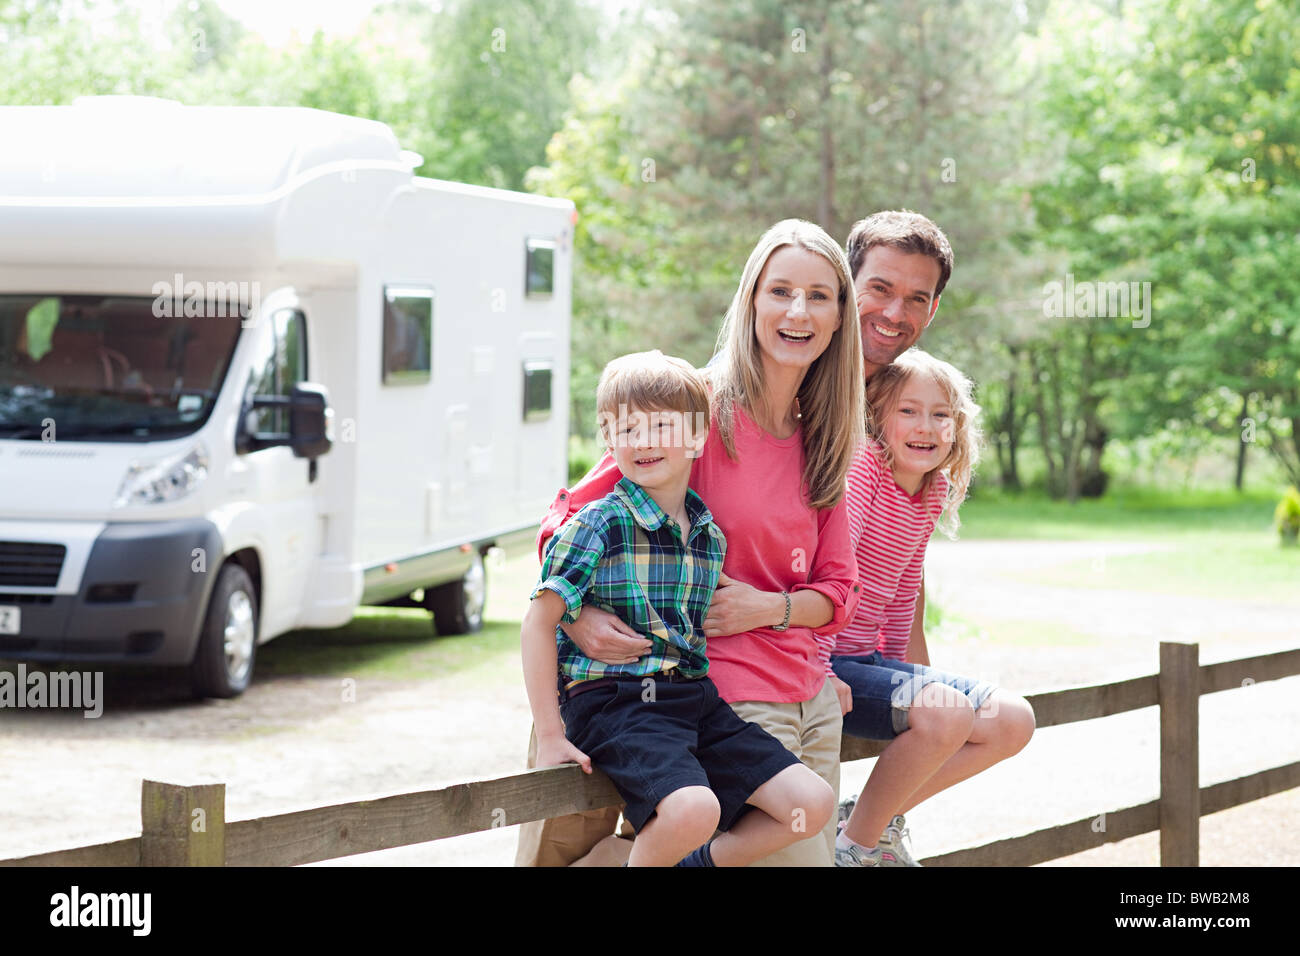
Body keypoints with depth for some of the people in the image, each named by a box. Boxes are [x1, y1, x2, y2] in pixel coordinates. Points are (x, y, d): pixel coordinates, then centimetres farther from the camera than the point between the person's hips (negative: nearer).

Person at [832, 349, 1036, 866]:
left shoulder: (933, 493, 9)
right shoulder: (860, 466, -15)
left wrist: (895, 667, 19)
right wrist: (821, 674, -27)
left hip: (870, 659, 9)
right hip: (826, 661, -9)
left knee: (1013, 722, 2)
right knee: (946, 714, -30)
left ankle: (880, 817, 8)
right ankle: (856, 845, -10)